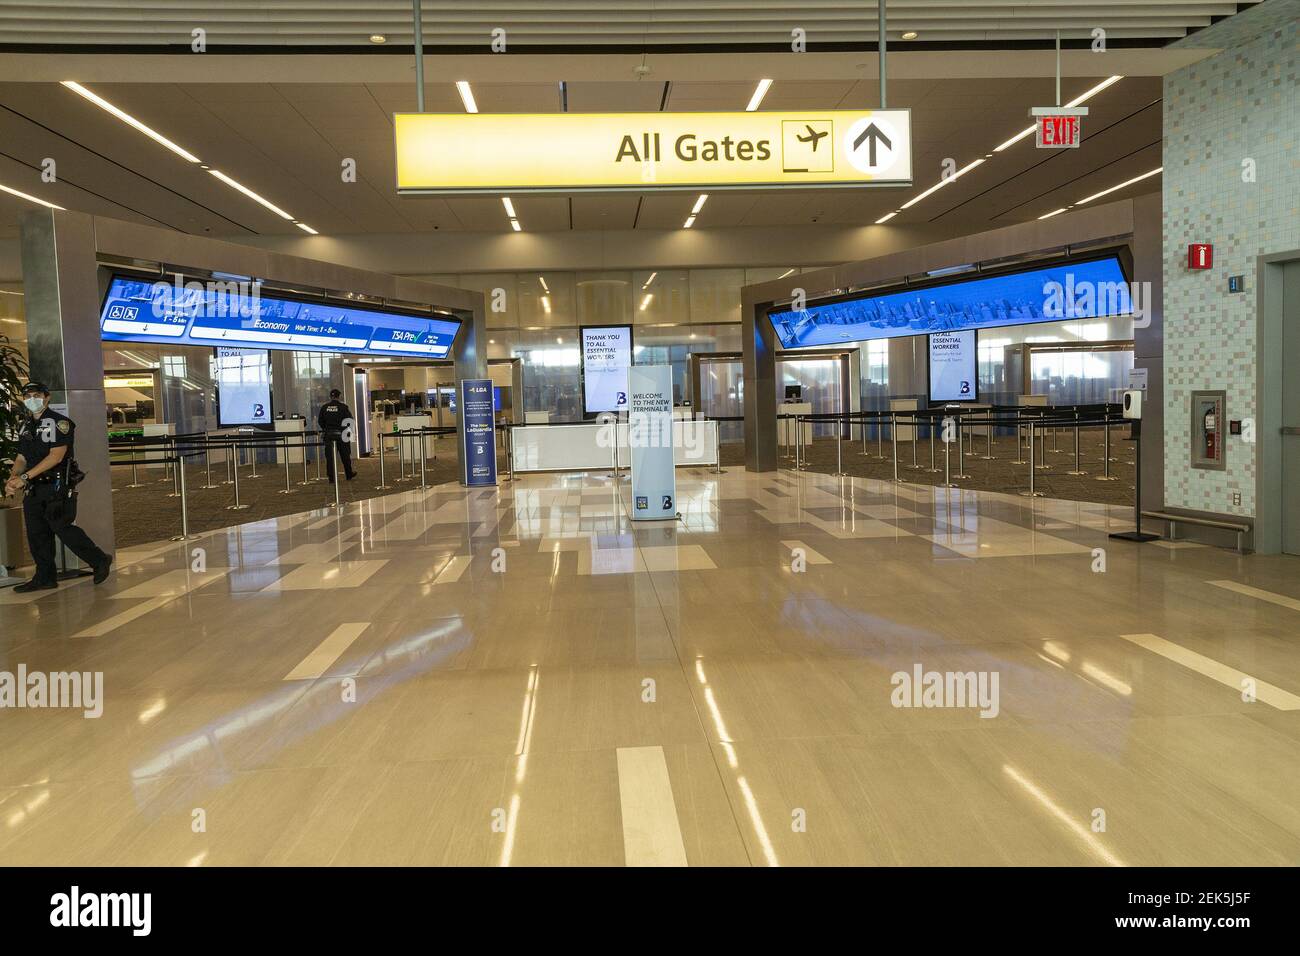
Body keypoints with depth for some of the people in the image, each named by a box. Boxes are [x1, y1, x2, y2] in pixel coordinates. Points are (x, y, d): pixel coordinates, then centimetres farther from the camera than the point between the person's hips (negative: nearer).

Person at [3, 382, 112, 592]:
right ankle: (45, 578, 13)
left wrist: (25, 477, -19)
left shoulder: (59, 422, -7)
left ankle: (100, 561, 4)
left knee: (62, 528, -10)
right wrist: (13, 479, -6)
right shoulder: (26, 426, 17)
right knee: (36, 534, 6)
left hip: (57, 487, -8)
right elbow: (21, 458, 16)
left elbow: (56, 456, -16)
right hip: (34, 489, 8)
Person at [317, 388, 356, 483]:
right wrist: (349, 429, 11)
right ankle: (349, 475, 24)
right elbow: (350, 421, -6)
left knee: (330, 457, 4)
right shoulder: (343, 406, -6)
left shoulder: (324, 407, 3)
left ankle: (331, 477, 1)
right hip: (341, 434, -2)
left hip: (328, 434, 2)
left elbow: (320, 421, 8)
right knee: (345, 456, 12)